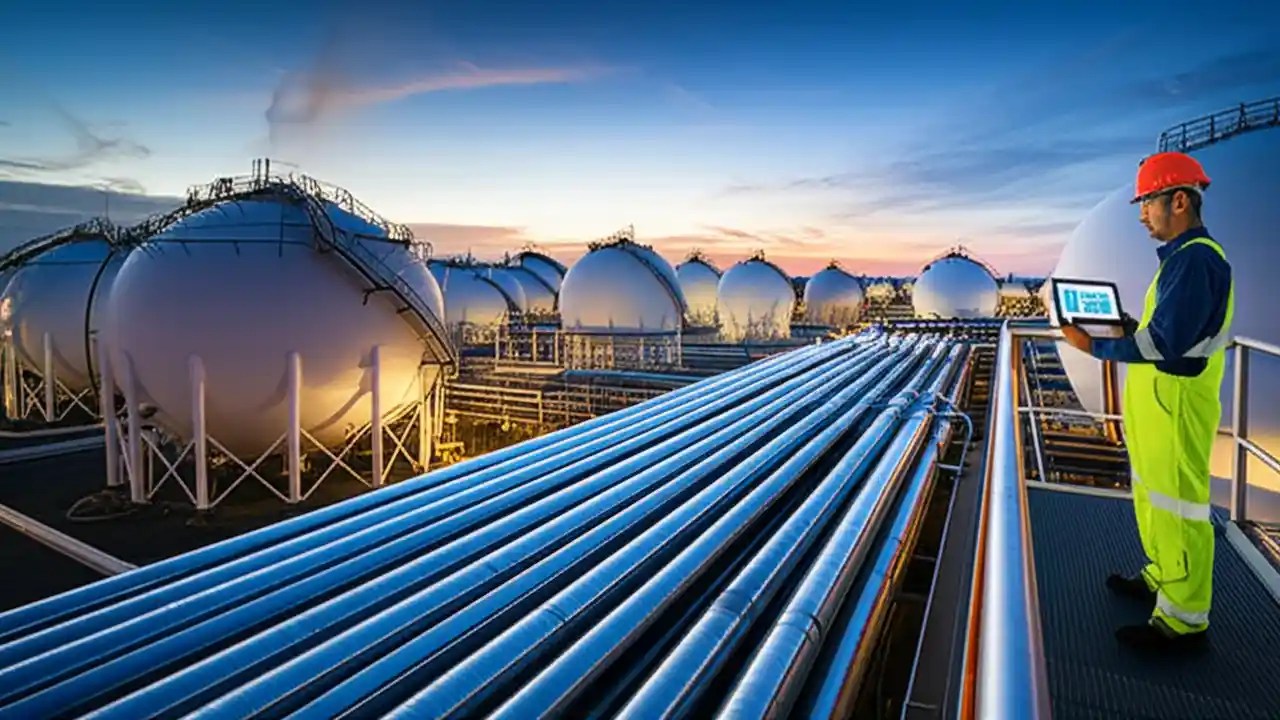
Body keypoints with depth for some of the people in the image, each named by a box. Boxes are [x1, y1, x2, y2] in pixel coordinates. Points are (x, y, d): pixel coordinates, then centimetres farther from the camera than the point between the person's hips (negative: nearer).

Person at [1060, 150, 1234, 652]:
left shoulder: (1196, 259, -19)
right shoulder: (1182, 255, 15)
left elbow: (1166, 344, -25)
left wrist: (1095, 346, -19)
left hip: (1176, 405, -11)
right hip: (1156, 402, 11)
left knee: (1178, 505, -2)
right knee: (1153, 496, 21)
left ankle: (1183, 620, 9)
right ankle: (1162, 578, 37)